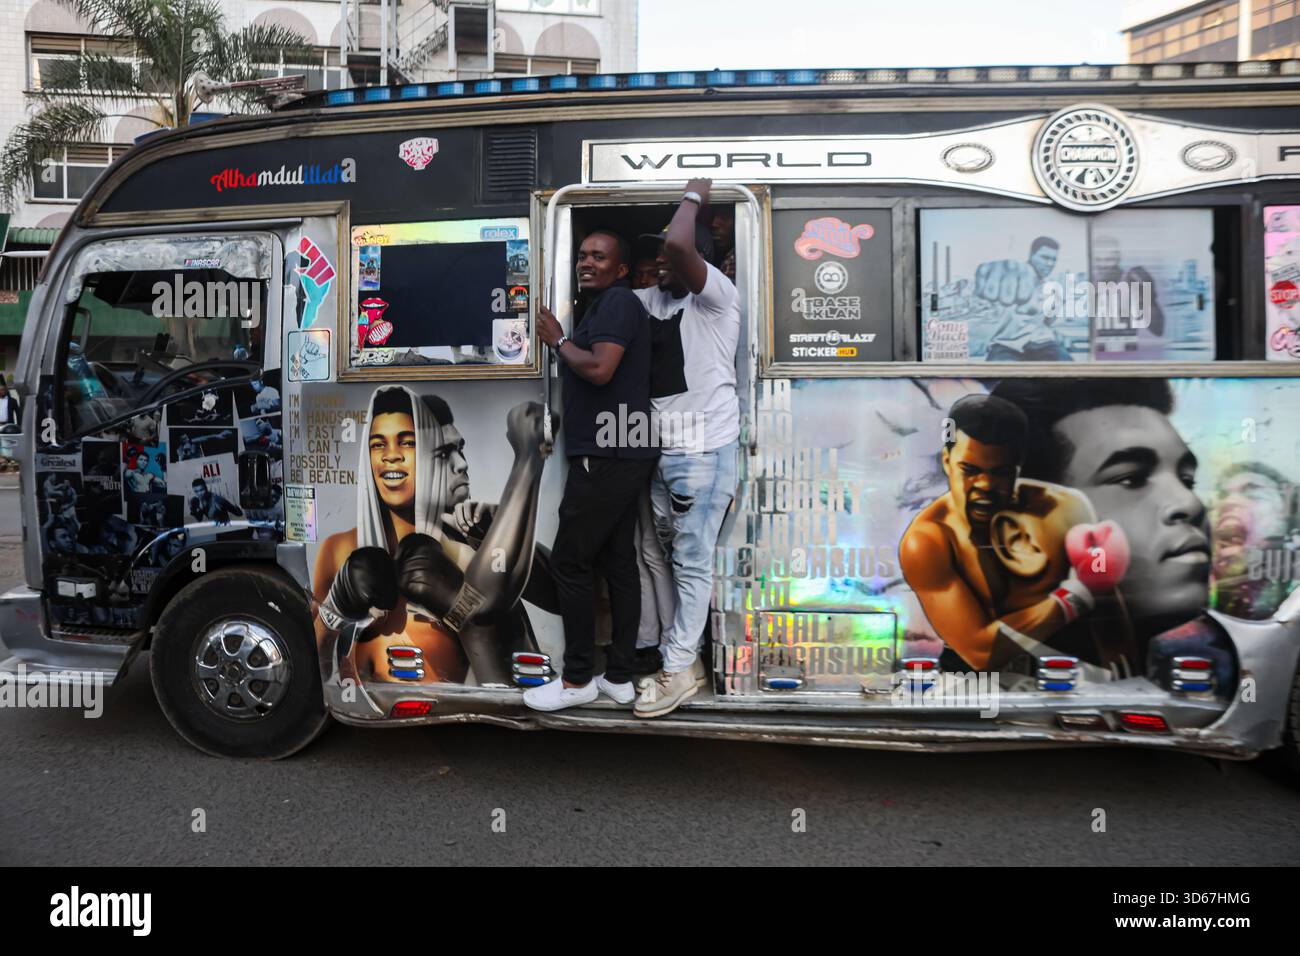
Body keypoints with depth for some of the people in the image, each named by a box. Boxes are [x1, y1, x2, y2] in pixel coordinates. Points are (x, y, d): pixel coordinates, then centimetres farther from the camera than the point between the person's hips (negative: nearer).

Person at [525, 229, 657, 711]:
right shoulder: (607, 305, 21)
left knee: (570, 562, -4)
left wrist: (558, 341, -9)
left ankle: (577, 679, 4)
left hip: (606, 457, -10)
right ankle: (619, 676, 16)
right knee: (618, 562, 10)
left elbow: (599, 368, -23)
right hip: (620, 456, 10)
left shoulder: (617, 301, -10)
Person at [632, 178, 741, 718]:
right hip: (663, 451, 8)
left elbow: (679, 245, -26)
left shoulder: (716, 295, -9)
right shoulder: (653, 300, 14)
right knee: (666, 558, 14)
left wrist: (693, 198, -10)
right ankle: (683, 657, 28)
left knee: (692, 563, -3)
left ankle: (677, 672, 4)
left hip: (704, 451, -8)